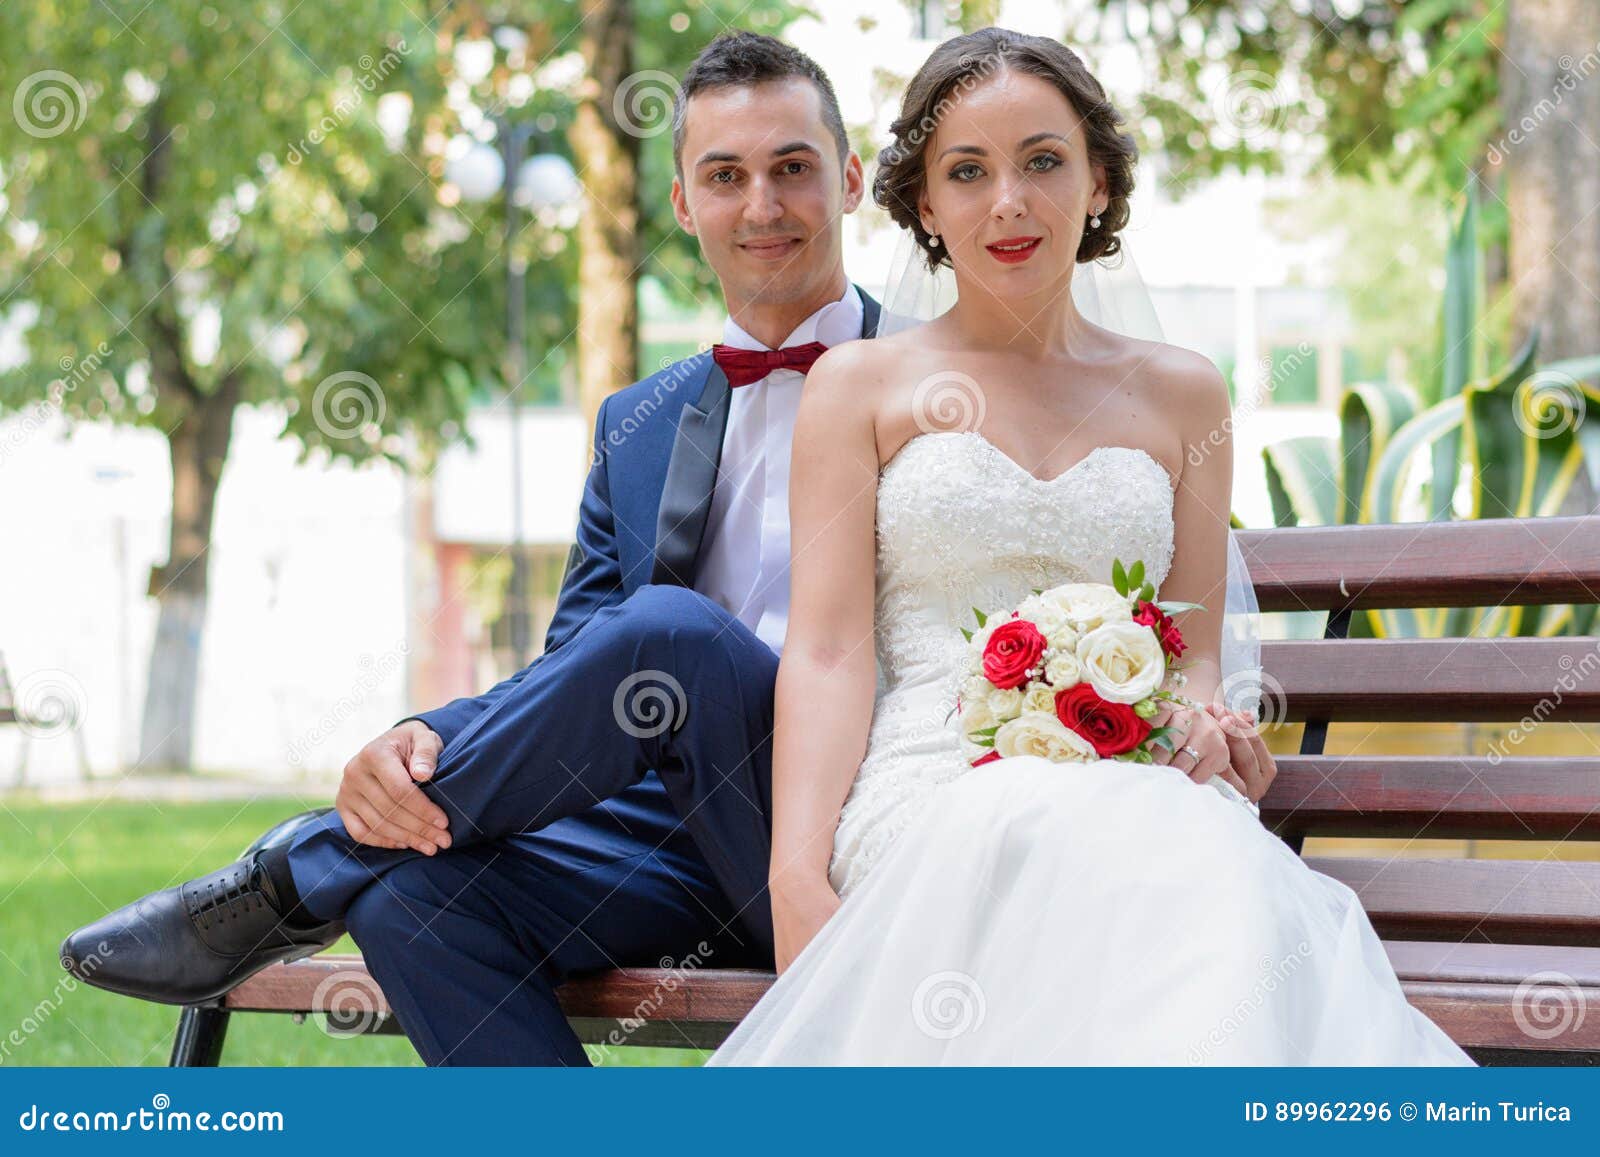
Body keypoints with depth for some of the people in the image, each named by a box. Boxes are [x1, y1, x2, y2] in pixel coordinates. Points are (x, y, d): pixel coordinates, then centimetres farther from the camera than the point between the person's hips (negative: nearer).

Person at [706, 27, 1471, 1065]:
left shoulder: (1180, 395, 21)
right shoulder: (861, 385, 15)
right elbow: (829, 651, 5)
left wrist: (1197, 720, -7)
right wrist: (798, 885, -12)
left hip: (1131, 789, 2)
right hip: (934, 788, -2)